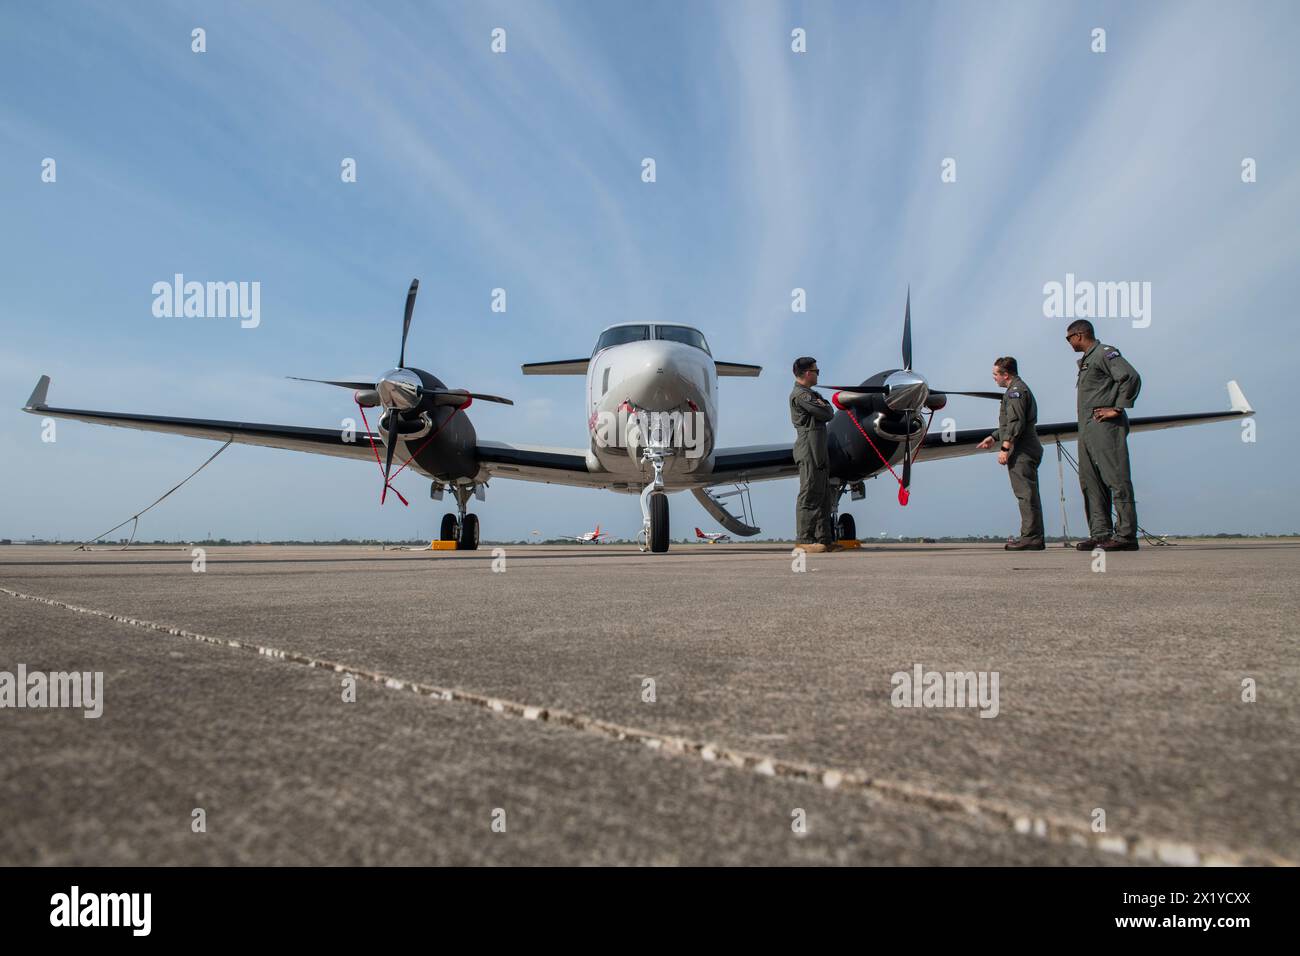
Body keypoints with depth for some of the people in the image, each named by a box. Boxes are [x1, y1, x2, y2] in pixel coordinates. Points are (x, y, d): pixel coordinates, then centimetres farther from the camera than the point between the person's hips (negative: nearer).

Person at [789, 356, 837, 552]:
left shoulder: (809, 394, 24)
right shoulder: (800, 395, -10)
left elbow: (829, 412, 20)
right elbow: (827, 414, -13)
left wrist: (823, 405, 2)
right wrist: (825, 407, 6)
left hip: (819, 452, 10)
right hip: (809, 450, -10)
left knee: (823, 496, 9)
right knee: (809, 495, -10)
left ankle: (824, 538, 11)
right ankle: (804, 539, -9)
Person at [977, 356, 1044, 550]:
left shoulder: (1015, 391, -9)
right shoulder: (1021, 389, 25)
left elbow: (1016, 423, -19)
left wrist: (1005, 448, -21)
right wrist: (993, 437, 34)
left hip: (1021, 451, -11)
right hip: (1026, 451, 11)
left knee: (1026, 494, -11)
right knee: (1028, 494, 9)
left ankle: (1030, 537, -12)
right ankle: (1034, 538, 11)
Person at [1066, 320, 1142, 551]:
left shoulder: (1105, 353, -4)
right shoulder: (1086, 360, 23)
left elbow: (1131, 377, -17)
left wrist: (1117, 409, -16)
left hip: (1105, 426, -10)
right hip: (1087, 428, 10)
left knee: (1117, 479, -9)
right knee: (1091, 482, 7)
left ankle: (1126, 535, -9)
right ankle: (1100, 534, 10)